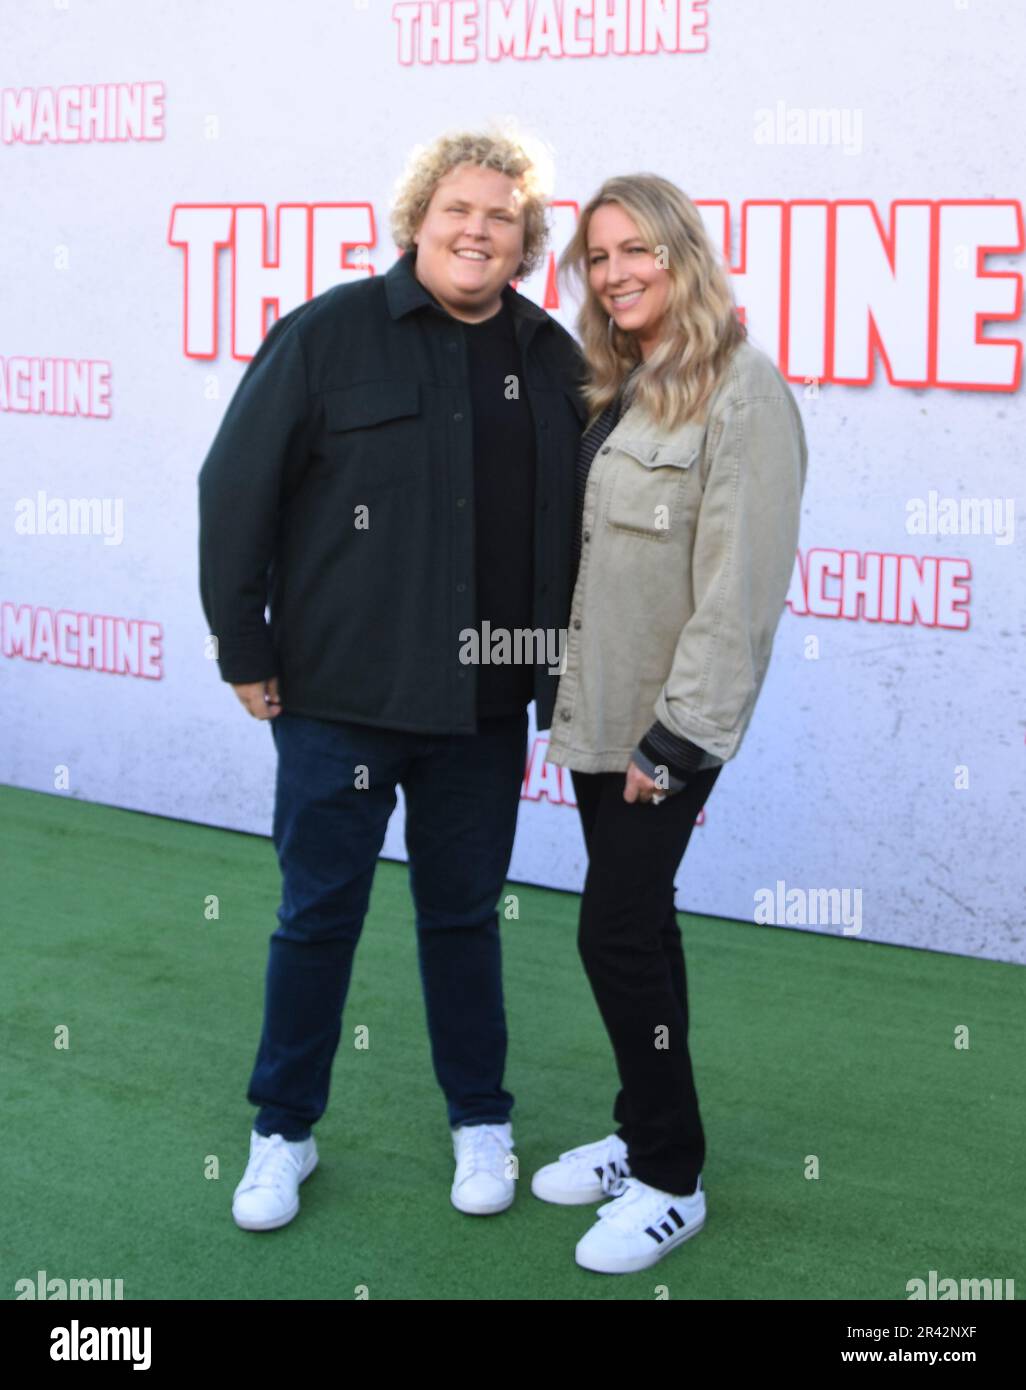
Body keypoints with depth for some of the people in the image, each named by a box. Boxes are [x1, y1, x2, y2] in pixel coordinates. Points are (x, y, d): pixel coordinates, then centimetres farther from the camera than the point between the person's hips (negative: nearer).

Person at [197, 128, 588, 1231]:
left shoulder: (552, 359, 5)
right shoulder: (330, 333, -6)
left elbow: (576, 520, 13)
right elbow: (235, 489, -5)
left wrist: (562, 665, 12)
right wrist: (242, 648, -5)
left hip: (485, 708, 3)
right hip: (338, 696, -3)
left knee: (463, 914, 15)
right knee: (317, 915, 8)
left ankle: (479, 1121, 31)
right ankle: (284, 1131, 25)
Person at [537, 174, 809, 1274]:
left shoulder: (742, 391, -15)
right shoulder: (616, 391, 12)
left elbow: (740, 585, -19)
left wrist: (677, 738, -19)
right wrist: (574, 695, 10)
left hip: (669, 725, -8)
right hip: (597, 711, 8)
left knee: (615, 933, -6)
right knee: (638, 924, 15)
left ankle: (670, 1180, 8)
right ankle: (642, 1136, 28)